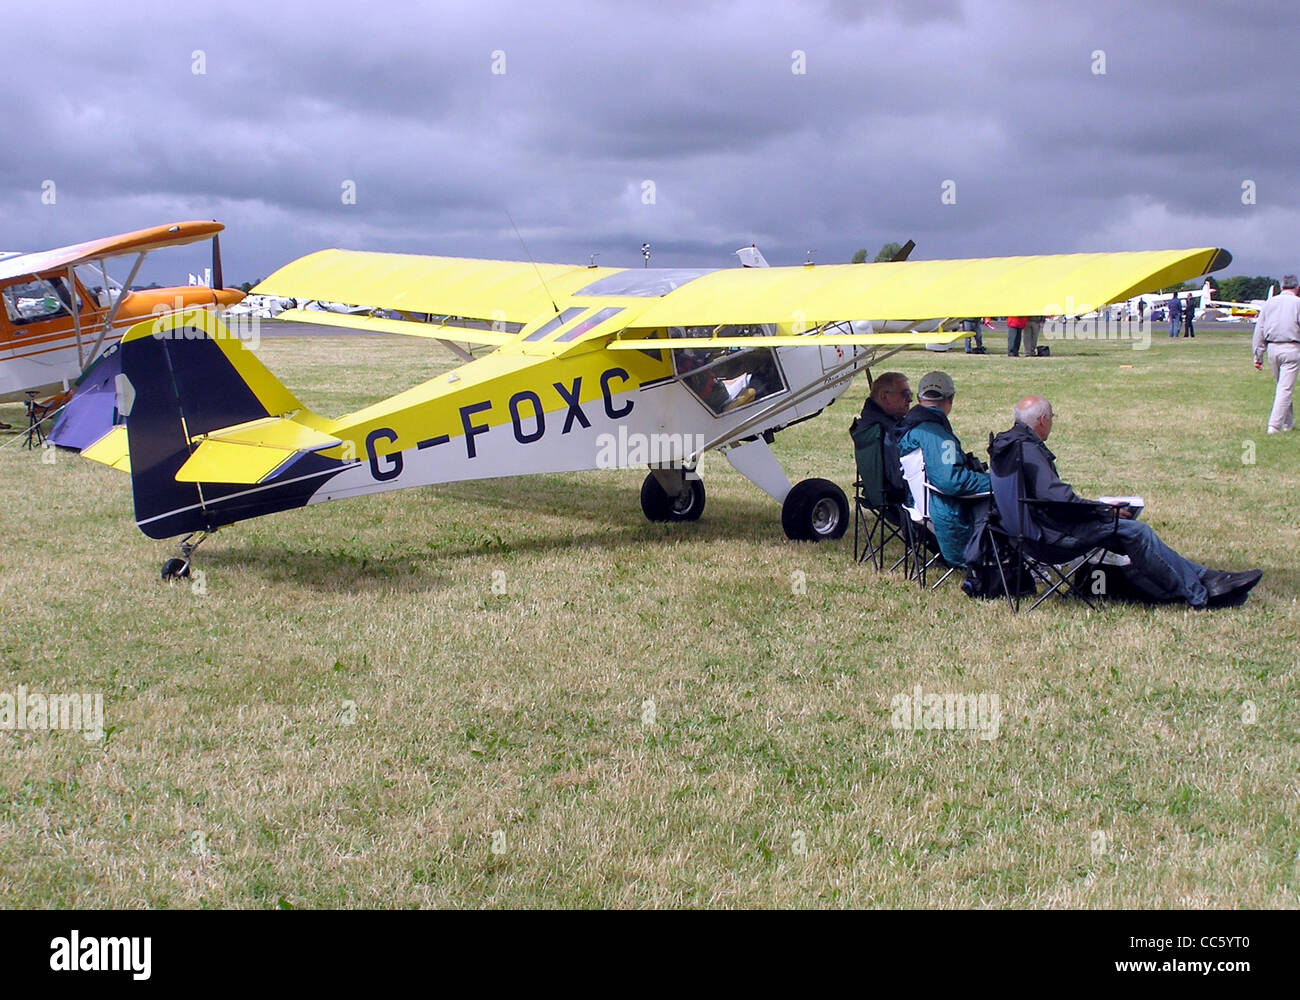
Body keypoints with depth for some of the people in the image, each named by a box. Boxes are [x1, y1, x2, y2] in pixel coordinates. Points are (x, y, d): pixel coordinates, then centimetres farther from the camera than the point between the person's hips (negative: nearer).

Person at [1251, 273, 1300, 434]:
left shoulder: (1269, 303, 9)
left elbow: (1259, 331, 8)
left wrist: (1258, 356, 11)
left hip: (1272, 348, 5)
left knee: (1281, 386, 17)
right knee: (1286, 388, -4)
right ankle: (1275, 425, -10)